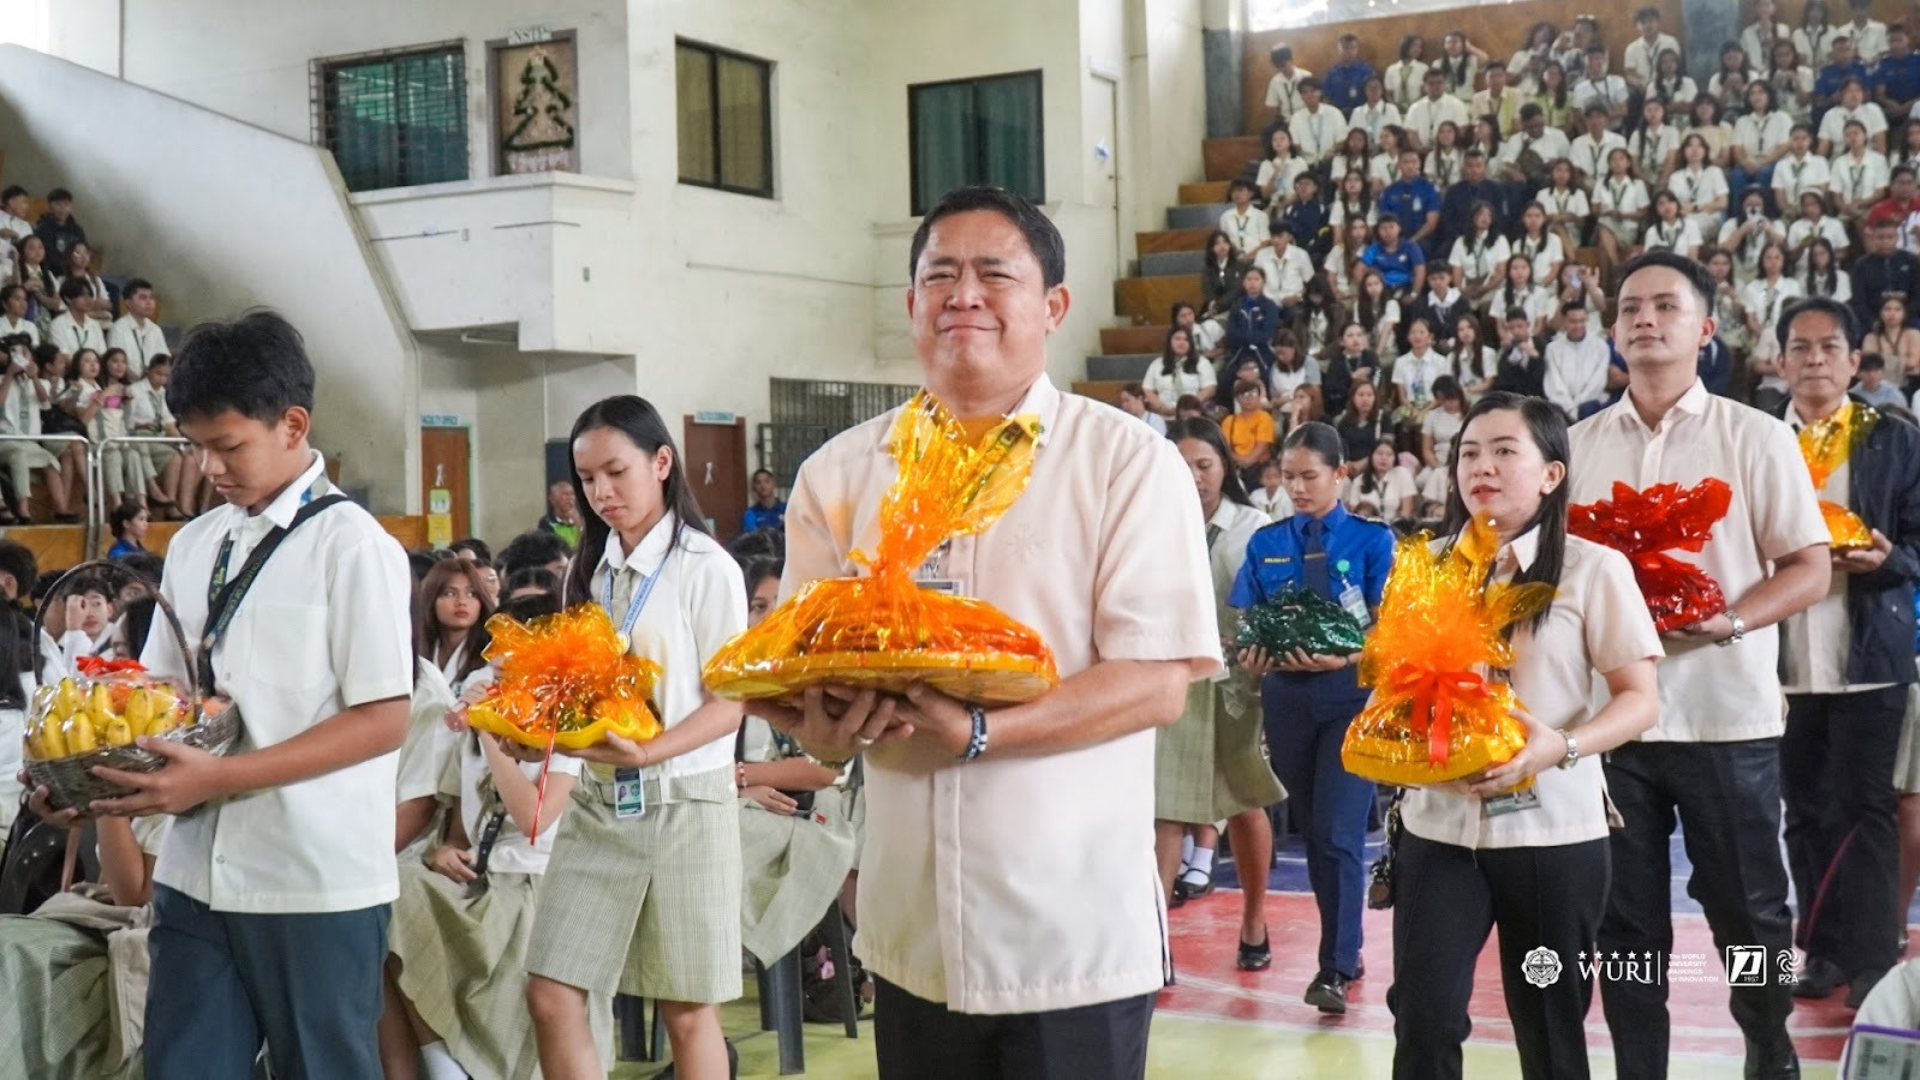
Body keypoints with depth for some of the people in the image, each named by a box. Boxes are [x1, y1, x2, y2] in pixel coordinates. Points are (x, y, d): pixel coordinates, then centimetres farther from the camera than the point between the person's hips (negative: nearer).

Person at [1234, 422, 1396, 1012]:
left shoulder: (1373, 540, -2)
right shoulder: (1266, 544, 7)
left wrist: (1345, 657, -24)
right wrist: (1251, 653, -17)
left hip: (1353, 693, -4)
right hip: (1287, 696, 4)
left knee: (1338, 831, -10)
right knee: (1312, 830, 11)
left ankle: (1336, 968, -4)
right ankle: (1346, 949, 25)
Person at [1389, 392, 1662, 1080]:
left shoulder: (1593, 568, -4)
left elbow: (1641, 699, -5)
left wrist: (1559, 749, -22)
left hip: (1553, 832, -2)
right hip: (1439, 825, 2)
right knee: (1423, 1021, -7)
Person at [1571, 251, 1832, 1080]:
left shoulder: (1756, 437, -1)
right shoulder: (1578, 446, 7)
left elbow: (1809, 568, -3)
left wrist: (1730, 620, -20)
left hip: (1726, 716, -2)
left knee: (1747, 913, 7)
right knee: (1625, 919, 9)